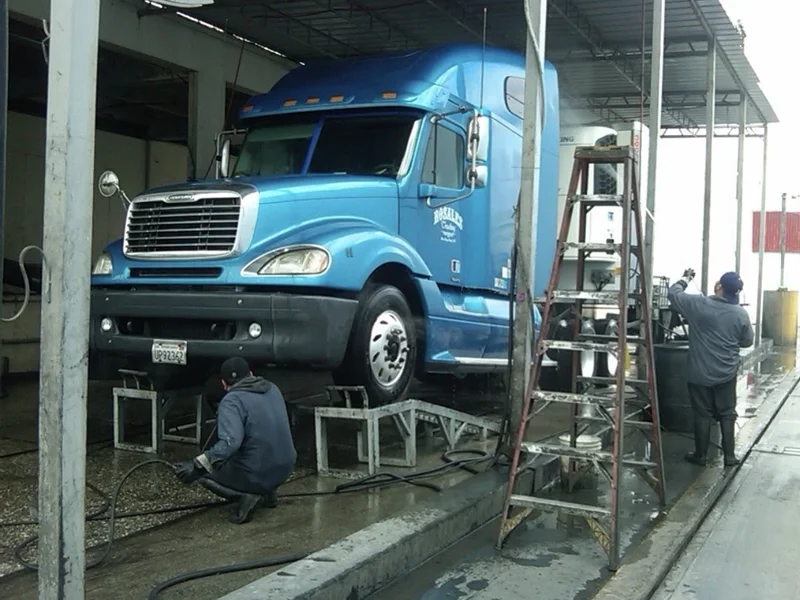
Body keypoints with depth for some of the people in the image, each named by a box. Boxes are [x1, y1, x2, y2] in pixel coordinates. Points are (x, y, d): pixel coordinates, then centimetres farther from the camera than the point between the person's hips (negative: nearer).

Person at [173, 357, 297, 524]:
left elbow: (230, 442, -28)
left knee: (201, 470, 16)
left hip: (255, 475, -7)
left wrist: (197, 467, -27)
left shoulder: (232, 400, -14)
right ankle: (267, 492, 17)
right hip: (285, 469, 7)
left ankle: (245, 494, -5)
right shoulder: (273, 389, 9)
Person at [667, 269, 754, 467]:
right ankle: (729, 455, 17)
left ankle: (700, 455, 18)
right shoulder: (741, 314, -6)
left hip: (700, 373, -2)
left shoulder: (699, 305, -16)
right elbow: (747, 342, 6)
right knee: (727, 414, 13)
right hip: (727, 373, 2)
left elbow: (673, 293, -3)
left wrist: (686, 278, 14)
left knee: (703, 414, 8)